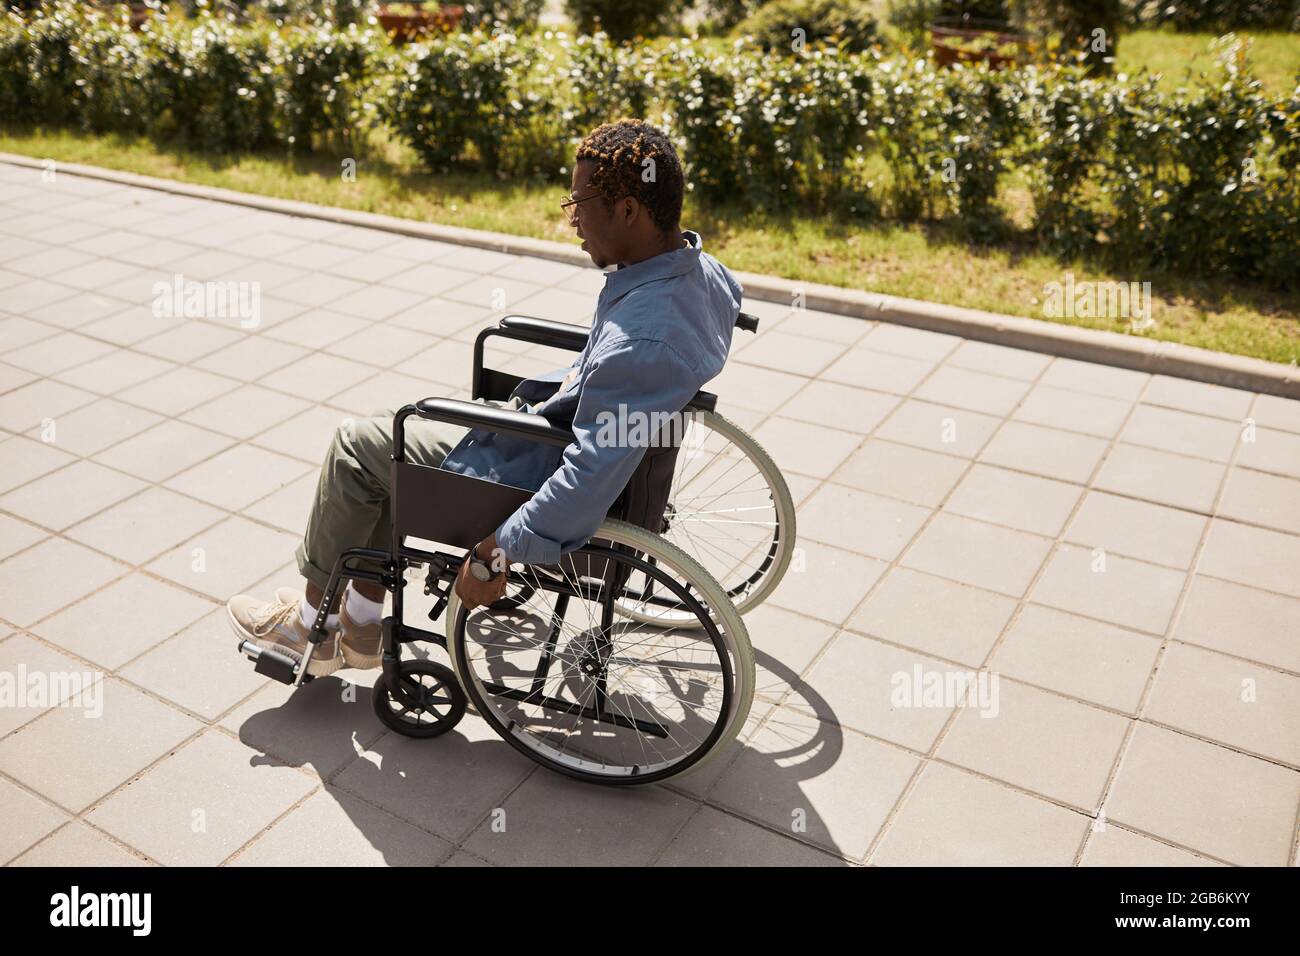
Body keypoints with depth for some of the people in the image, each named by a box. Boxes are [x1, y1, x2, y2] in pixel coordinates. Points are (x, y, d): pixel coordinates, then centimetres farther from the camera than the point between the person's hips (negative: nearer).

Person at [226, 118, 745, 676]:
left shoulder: (643, 338, -35)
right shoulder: (693, 266, -5)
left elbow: (591, 477, -34)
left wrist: (497, 554, -26)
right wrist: (569, 384, 10)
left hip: (544, 476, -10)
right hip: (560, 430, 10)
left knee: (357, 447, 3)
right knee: (389, 442, 18)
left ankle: (311, 623, 25)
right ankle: (360, 627, 29)